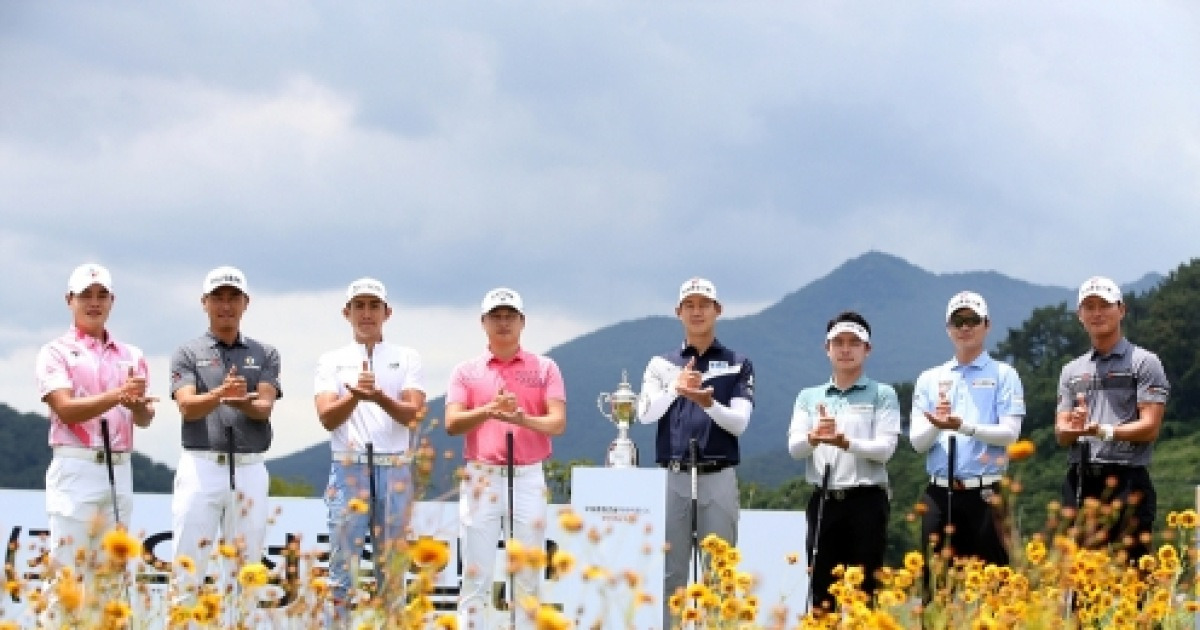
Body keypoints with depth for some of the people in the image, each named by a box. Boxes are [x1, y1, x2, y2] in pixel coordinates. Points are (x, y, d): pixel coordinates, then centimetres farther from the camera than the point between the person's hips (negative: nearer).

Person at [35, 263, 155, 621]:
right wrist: (119, 395, -22)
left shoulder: (131, 356, 15)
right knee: (66, 570, -7)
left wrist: (137, 403, -13)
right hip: (76, 468, -5)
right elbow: (66, 410, -11)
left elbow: (145, 419, 10)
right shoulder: (56, 353, 1)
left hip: (120, 471, 5)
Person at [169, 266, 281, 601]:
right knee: (189, 564, -4)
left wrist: (243, 403, -27)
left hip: (249, 469, 2)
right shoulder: (188, 353, 7)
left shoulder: (265, 355, 12)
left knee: (247, 568, 5)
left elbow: (265, 408, -3)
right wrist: (220, 394, -30)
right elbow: (187, 407, -9)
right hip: (201, 466, -2)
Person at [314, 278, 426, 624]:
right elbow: (327, 418, -3)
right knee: (343, 561, -3)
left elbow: (412, 414, -4)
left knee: (391, 565, 3)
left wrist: (380, 398, -24)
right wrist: (354, 396, -23)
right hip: (348, 467, -1)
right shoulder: (332, 360, 10)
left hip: (395, 469, 1)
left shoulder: (407, 358, 10)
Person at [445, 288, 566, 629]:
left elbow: (558, 422, -4)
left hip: (529, 477, 0)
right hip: (481, 477, 0)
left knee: (528, 575, 4)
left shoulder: (545, 368, 7)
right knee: (476, 575, -1)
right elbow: (452, 423, -4)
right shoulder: (466, 371, 8)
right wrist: (489, 410, -22)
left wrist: (523, 419, -23)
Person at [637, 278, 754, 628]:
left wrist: (708, 403, -22)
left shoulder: (738, 365, 8)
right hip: (672, 477, 1)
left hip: (718, 477, -1)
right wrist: (675, 388, -22)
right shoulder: (661, 364, 11)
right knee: (669, 572, 2)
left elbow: (739, 422, -3)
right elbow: (646, 414, -4)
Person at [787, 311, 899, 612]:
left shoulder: (882, 395, 4)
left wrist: (846, 443, -25)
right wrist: (813, 437, -21)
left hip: (866, 500, -3)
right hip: (823, 500, 3)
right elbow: (794, 447, 2)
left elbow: (884, 449, -7)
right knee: (821, 589, 3)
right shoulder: (809, 397, 14)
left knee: (865, 588, -3)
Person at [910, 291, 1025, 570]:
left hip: (985, 494, -3)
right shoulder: (929, 379, 14)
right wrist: (936, 424, -14)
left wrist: (963, 426, -20)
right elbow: (918, 442, 8)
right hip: (939, 493, 3)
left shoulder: (1003, 375, 4)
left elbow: (1009, 433, -6)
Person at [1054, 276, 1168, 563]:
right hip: (1080, 482, 5)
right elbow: (1060, 433, 13)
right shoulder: (1072, 370, 19)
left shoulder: (1144, 362, 2)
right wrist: (1074, 429, -11)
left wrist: (1104, 431, -21)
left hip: (1127, 480, -5)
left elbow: (1149, 428, -6)